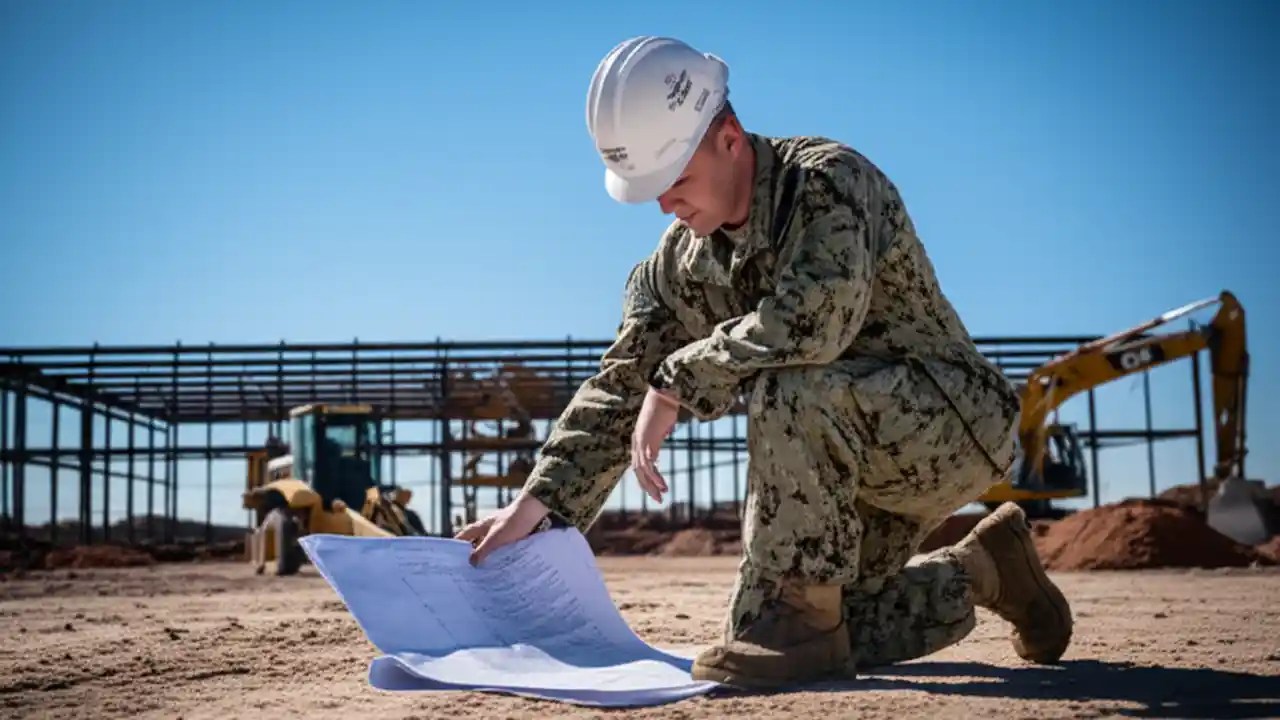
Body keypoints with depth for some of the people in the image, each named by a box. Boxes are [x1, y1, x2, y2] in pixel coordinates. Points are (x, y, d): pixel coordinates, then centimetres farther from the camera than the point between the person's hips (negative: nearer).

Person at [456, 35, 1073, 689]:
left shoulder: (829, 180, -22)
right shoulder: (680, 263, 1)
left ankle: (806, 617, -20)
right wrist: (537, 505, -8)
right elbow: (620, 388, 1)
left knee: (786, 391, -35)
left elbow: (815, 322, -39)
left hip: (952, 421, -8)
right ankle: (982, 568, 20)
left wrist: (680, 379, -28)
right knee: (797, 635, 2)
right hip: (851, 460, 8)